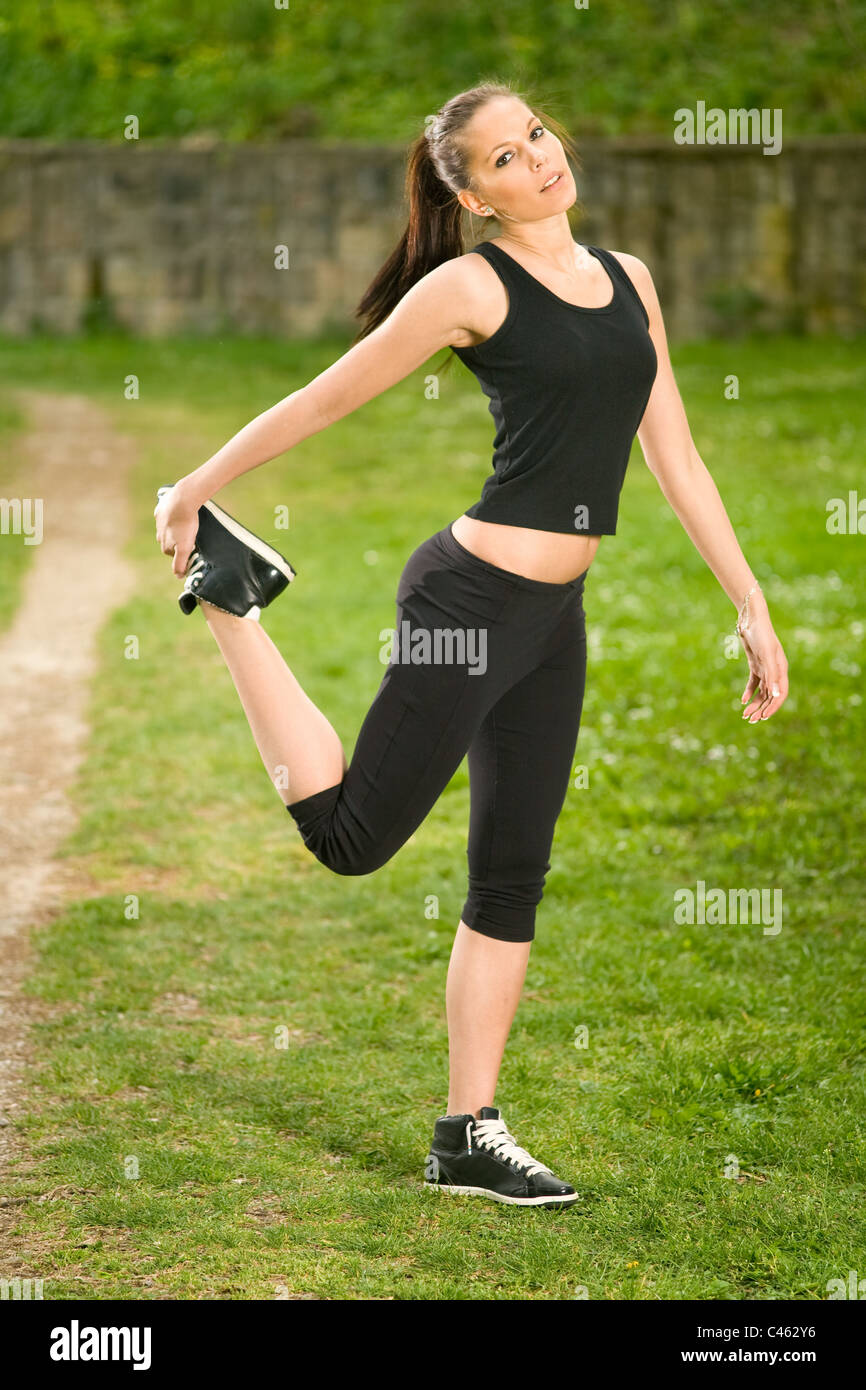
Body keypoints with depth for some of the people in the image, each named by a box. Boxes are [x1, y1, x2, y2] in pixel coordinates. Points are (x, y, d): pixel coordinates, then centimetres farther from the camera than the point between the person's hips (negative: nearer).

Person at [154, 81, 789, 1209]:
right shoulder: (471, 286, -8)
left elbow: (675, 457, 13)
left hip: (553, 617, 7)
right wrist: (196, 488, 3)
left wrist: (753, 606, 10)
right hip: (472, 598, -7)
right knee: (350, 834, -5)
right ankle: (227, 590, 13)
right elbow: (323, 399, -2)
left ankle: (469, 1138, 17)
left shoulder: (629, 278, 12)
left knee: (512, 882, 9)